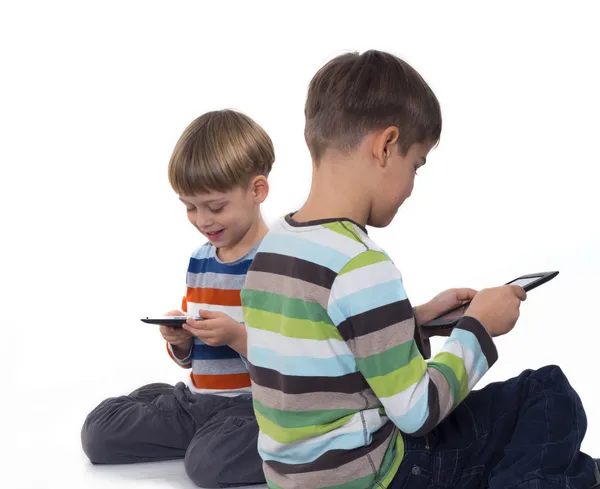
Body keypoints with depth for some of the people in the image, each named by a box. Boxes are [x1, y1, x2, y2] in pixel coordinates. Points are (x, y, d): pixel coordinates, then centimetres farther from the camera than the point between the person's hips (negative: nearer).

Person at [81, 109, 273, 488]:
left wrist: (236, 336, -29)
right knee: (99, 431, -1)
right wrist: (180, 342, -4)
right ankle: (206, 434, 7)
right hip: (197, 397, 8)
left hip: (254, 401, -7)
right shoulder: (200, 260, 9)